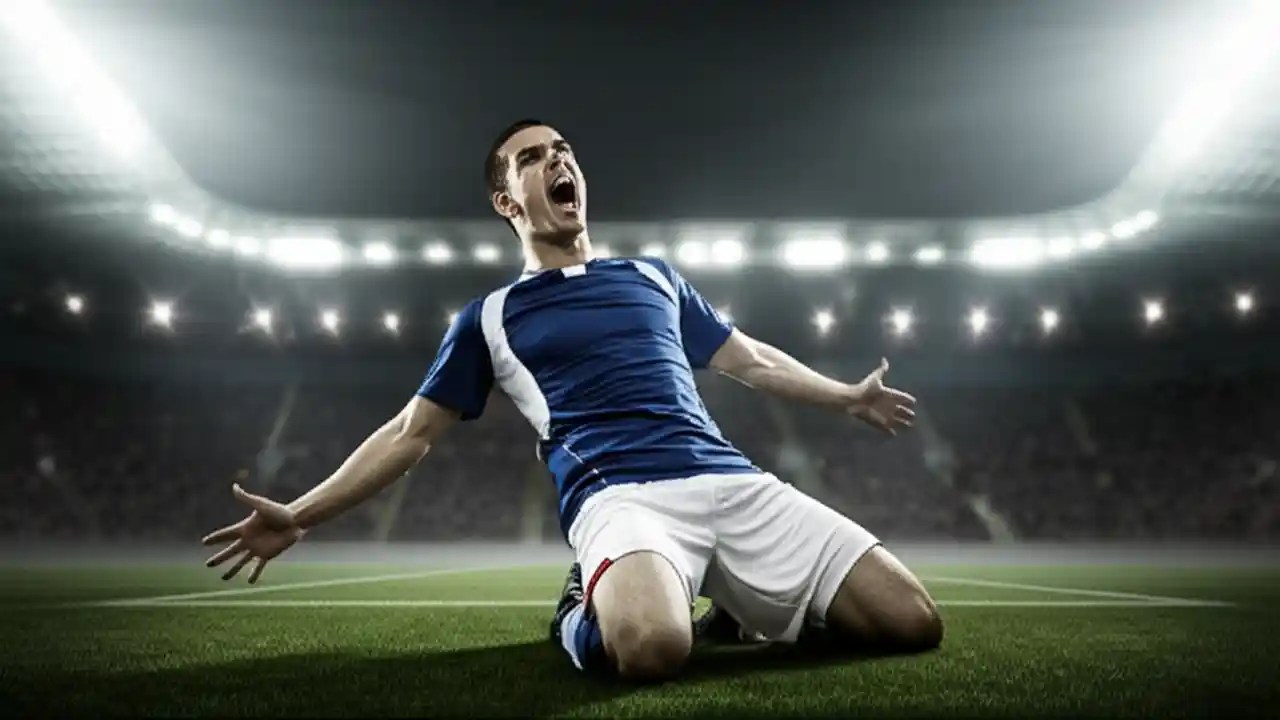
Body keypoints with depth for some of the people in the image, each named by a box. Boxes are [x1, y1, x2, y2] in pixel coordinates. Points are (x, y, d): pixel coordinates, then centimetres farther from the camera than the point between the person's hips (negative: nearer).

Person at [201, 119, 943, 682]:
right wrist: (301, 515, 11)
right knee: (651, 646, -39)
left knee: (913, 621, -8)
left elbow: (751, 357, 34)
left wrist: (847, 396, 37)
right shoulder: (491, 316, 15)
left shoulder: (654, 277, 24)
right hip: (621, 495, -4)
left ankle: (737, 602, 16)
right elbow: (411, 433, 17)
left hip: (733, 479, 4)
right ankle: (584, 613, -2)